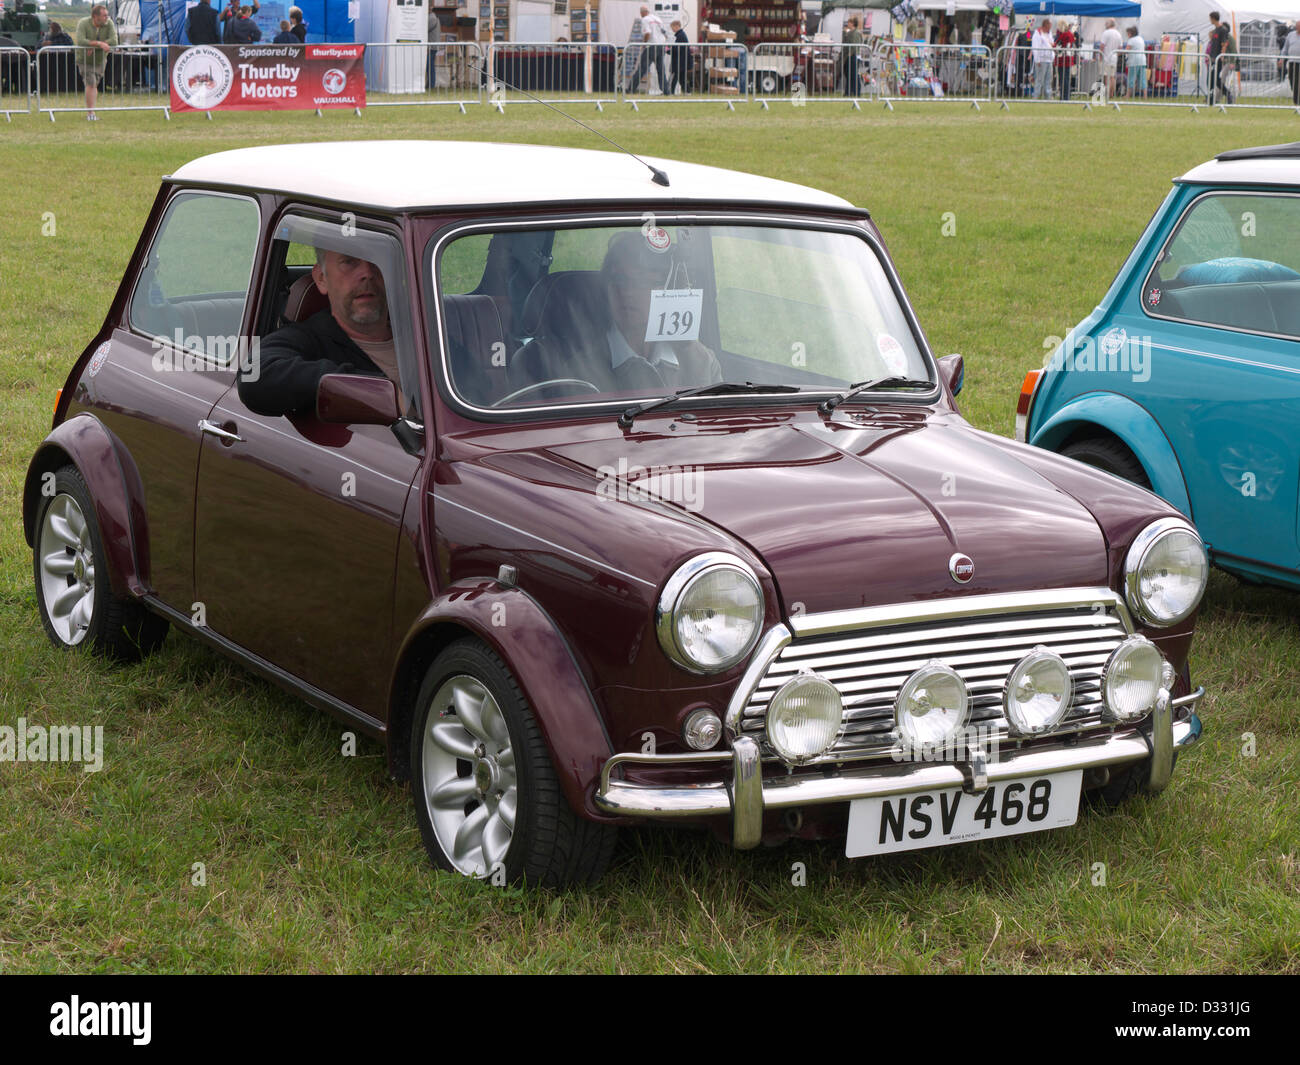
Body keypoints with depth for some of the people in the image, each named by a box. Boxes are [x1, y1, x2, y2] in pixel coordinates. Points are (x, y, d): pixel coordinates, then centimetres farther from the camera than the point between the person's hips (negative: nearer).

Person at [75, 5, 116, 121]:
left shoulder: (109, 23, -12)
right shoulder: (83, 24, -19)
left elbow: (114, 42, -23)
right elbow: (81, 42, -34)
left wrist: (94, 47, -28)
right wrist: (99, 43, -37)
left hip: (100, 60, 4)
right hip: (84, 60, -4)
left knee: (94, 85, 11)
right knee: (91, 83, -17)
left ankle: (89, 112, 24)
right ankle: (91, 113, -16)